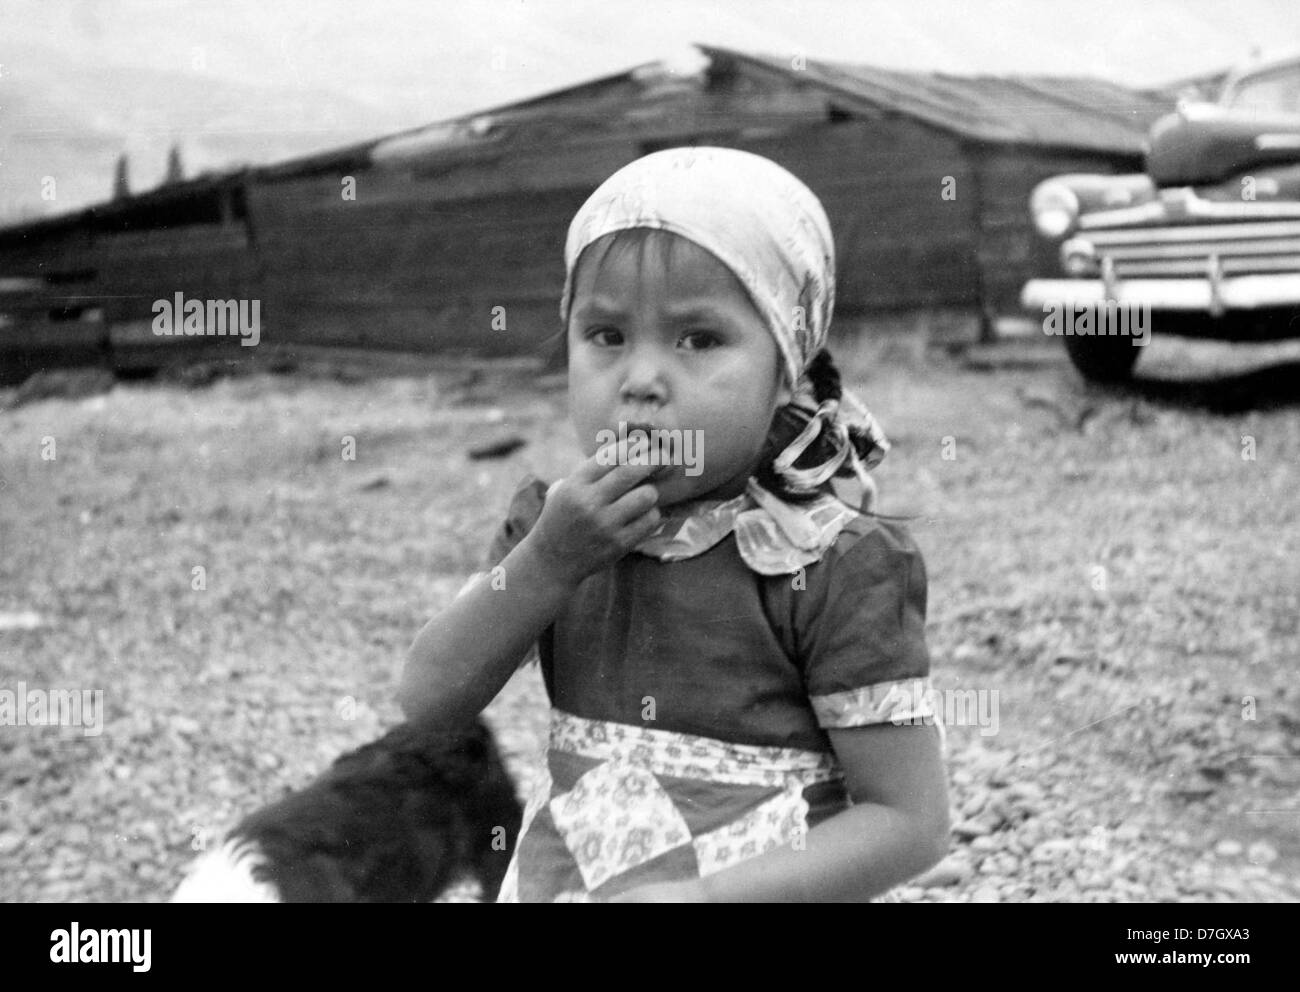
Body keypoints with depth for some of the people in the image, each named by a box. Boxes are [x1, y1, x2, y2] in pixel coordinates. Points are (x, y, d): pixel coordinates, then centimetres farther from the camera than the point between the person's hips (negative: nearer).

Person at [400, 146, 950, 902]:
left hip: (745, 885, -4)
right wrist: (544, 564, -21)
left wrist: (703, 893, -27)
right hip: (559, 878, 4)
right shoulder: (557, 524, -5)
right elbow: (430, 702, -9)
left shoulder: (832, 565, -20)